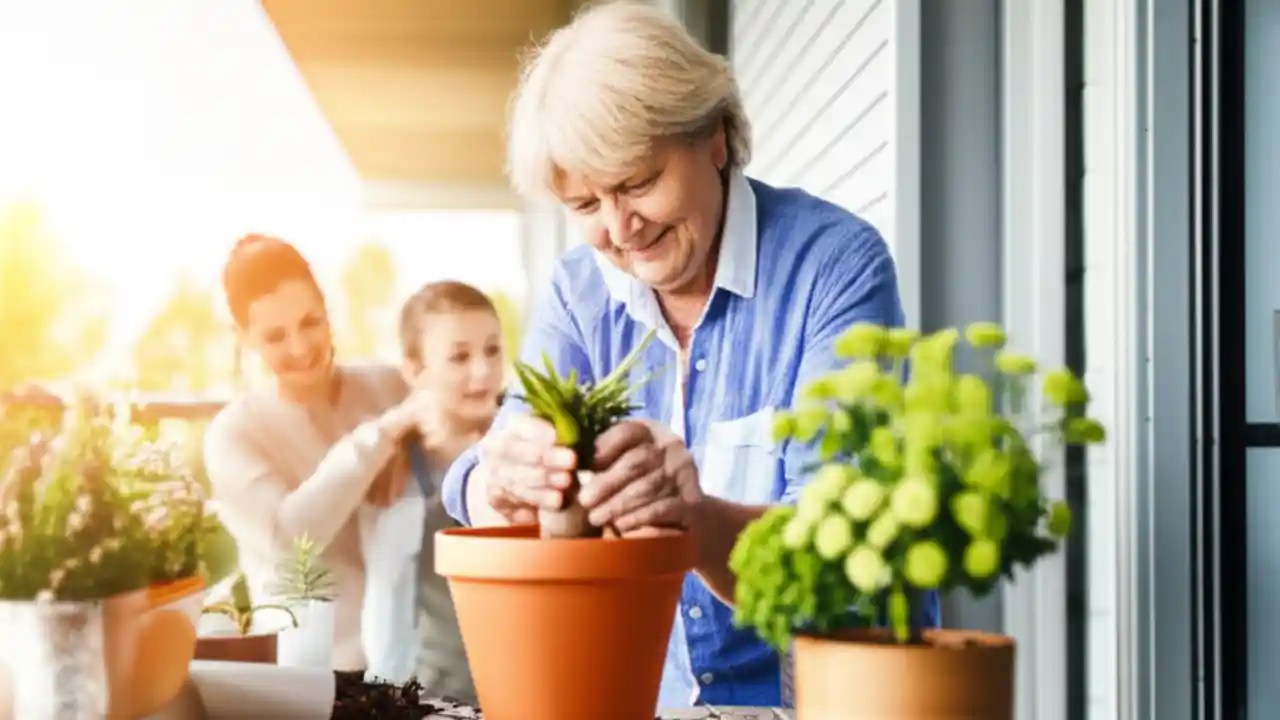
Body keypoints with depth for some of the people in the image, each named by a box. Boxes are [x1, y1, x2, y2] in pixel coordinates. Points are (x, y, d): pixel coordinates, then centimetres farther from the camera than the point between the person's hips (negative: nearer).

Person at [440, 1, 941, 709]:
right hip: (652, 697, 4)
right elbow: (477, 493, -9)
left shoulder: (836, 262, -10)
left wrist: (700, 519, -38)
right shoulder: (579, 292, 2)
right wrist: (506, 483, -31)